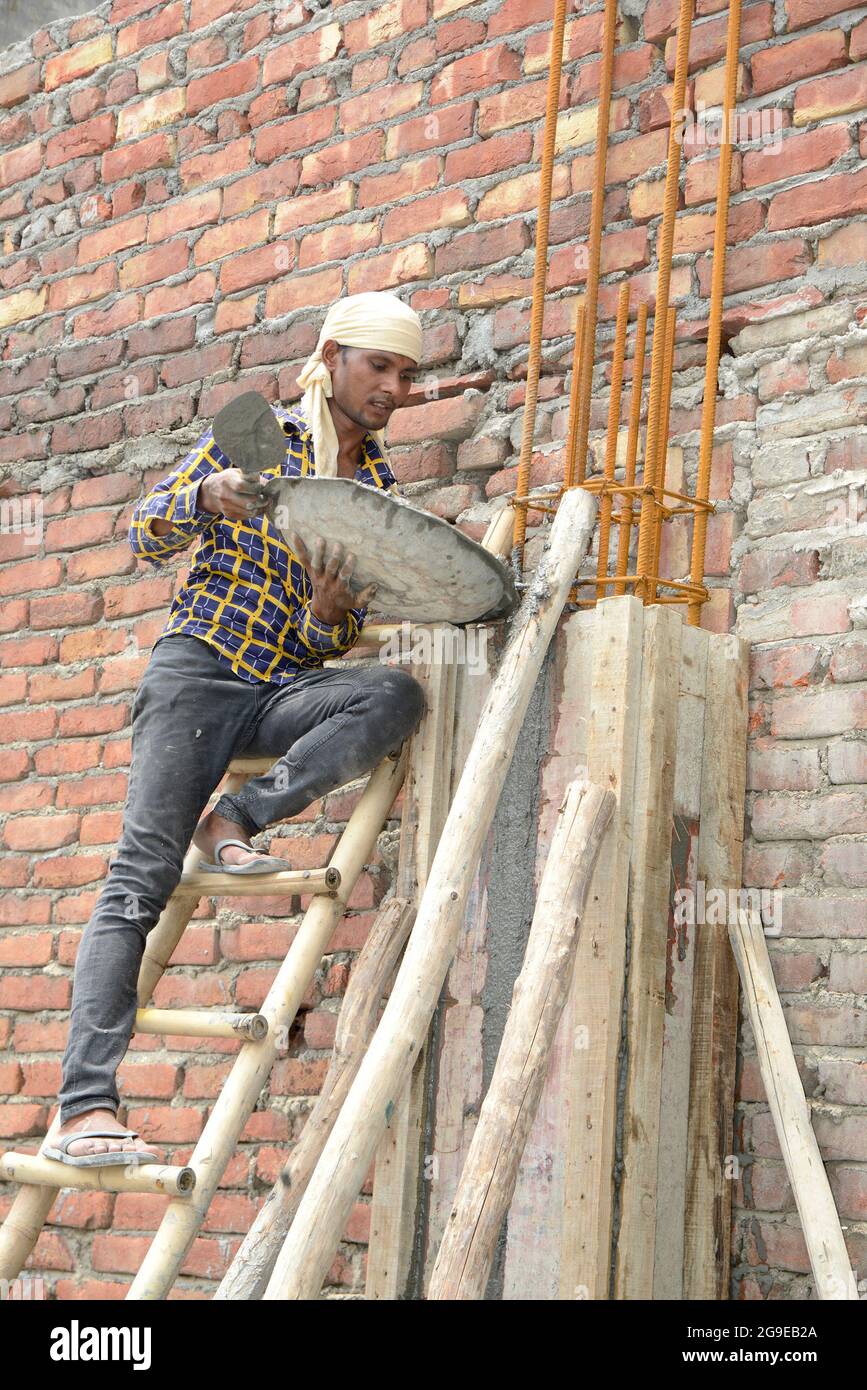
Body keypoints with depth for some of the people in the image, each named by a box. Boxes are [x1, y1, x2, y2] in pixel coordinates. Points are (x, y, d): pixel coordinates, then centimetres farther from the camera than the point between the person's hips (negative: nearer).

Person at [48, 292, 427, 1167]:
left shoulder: (381, 491, 12)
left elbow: (333, 644, 10)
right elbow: (145, 537, 1)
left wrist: (328, 614, -14)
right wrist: (205, 497, -19)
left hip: (282, 692, 4)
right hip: (198, 669, -4)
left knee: (397, 695, -29)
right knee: (141, 878, -17)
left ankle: (240, 820, -14)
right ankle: (84, 1109, -23)